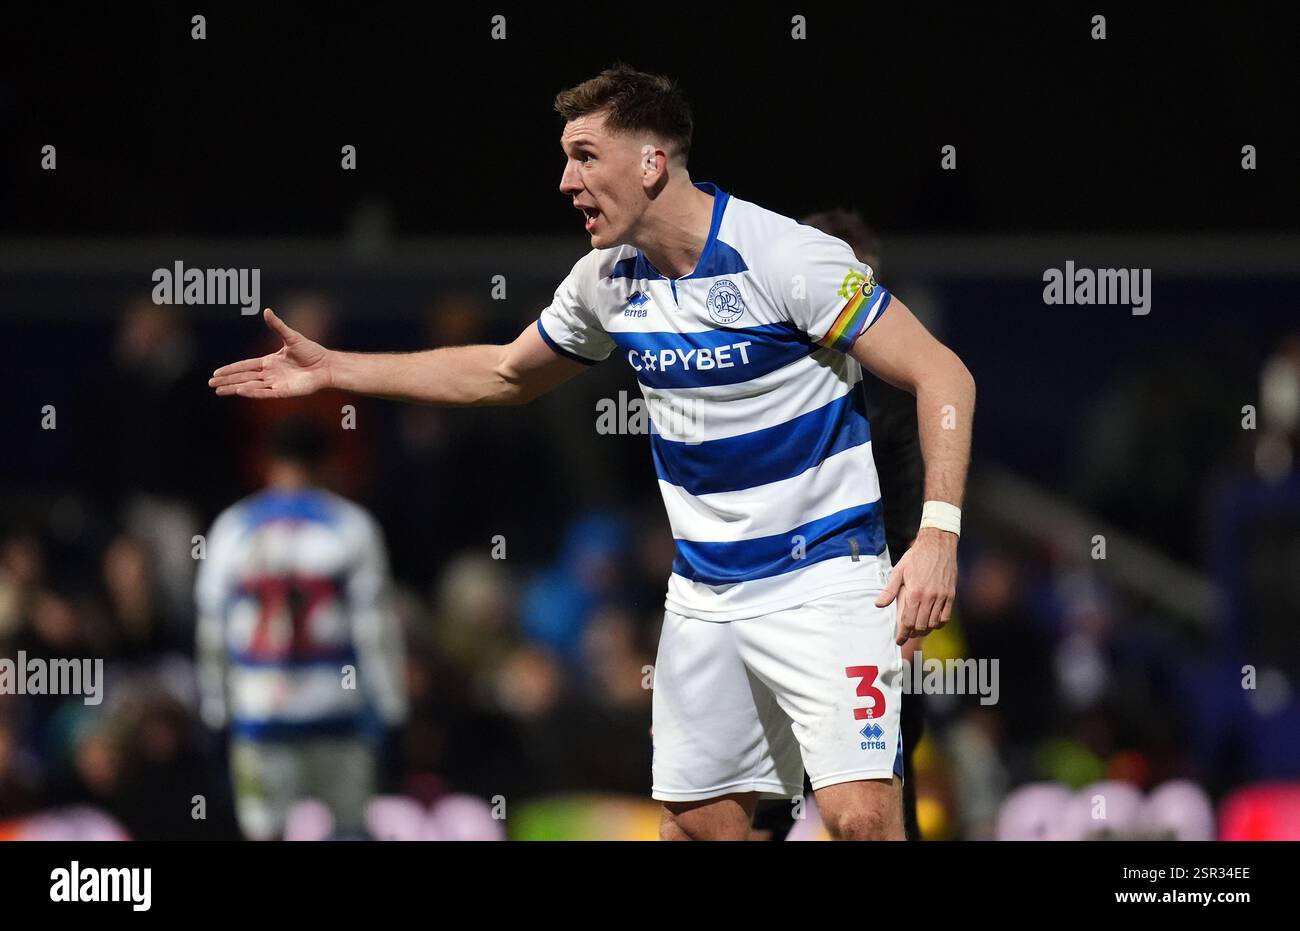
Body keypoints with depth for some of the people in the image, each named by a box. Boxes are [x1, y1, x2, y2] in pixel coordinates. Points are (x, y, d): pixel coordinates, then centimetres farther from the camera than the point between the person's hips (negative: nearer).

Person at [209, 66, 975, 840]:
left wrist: (938, 535, -26)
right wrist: (332, 369, 22)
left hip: (822, 581, -6)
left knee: (862, 816, -20)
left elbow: (942, 376, -16)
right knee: (697, 822, 6)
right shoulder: (609, 281, 4)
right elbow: (506, 375, 23)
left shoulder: (786, 257, -18)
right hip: (705, 595, 6)